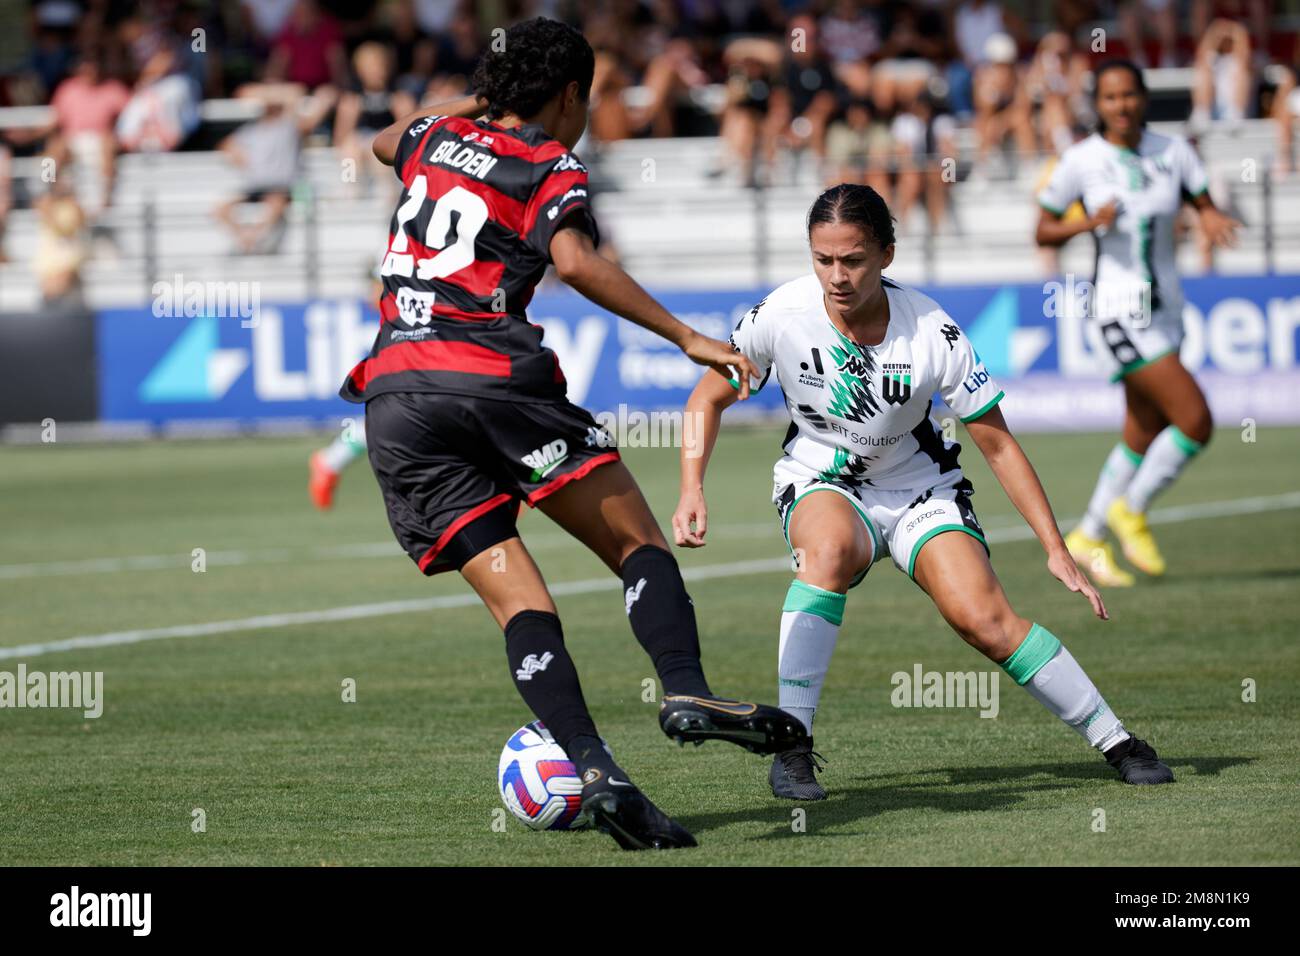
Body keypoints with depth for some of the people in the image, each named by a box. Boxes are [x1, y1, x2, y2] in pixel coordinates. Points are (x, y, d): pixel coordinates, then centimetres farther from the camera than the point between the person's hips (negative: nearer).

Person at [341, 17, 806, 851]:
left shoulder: (436, 137, 21)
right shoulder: (552, 171, 4)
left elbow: (385, 142, 46)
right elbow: (576, 261, -17)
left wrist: (476, 102, 55)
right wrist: (686, 337, -15)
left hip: (393, 401, 5)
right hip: (492, 376, -5)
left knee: (516, 596, -1)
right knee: (638, 541, 3)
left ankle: (593, 767, -18)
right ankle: (687, 692, -22)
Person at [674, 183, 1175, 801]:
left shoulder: (932, 334, -21)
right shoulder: (782, 315, -20)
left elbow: (998, 445, -12)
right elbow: (709, 398, -3)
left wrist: (1056, 550, -13)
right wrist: (692, 490, -17)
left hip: (919, 487, 0)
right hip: (821, 485, 0)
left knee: (983, 618, -20)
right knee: (830, 547, -36)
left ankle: (1116, 742, -2)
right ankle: (792, 746, -31)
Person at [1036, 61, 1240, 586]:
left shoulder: (1173, 151, 1)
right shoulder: (1081, 160, -9)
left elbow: (1206, 208, 7)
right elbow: (1043, 231, -2)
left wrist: (1215, 221, -17)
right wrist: (1089, 223, -21)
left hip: (1164, 307, 6)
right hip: (1116, 310, -6)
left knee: (1144, 437, 13)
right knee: (1195, 421, -15)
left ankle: (1088, 538, 29)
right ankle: (1131, 510, 5)